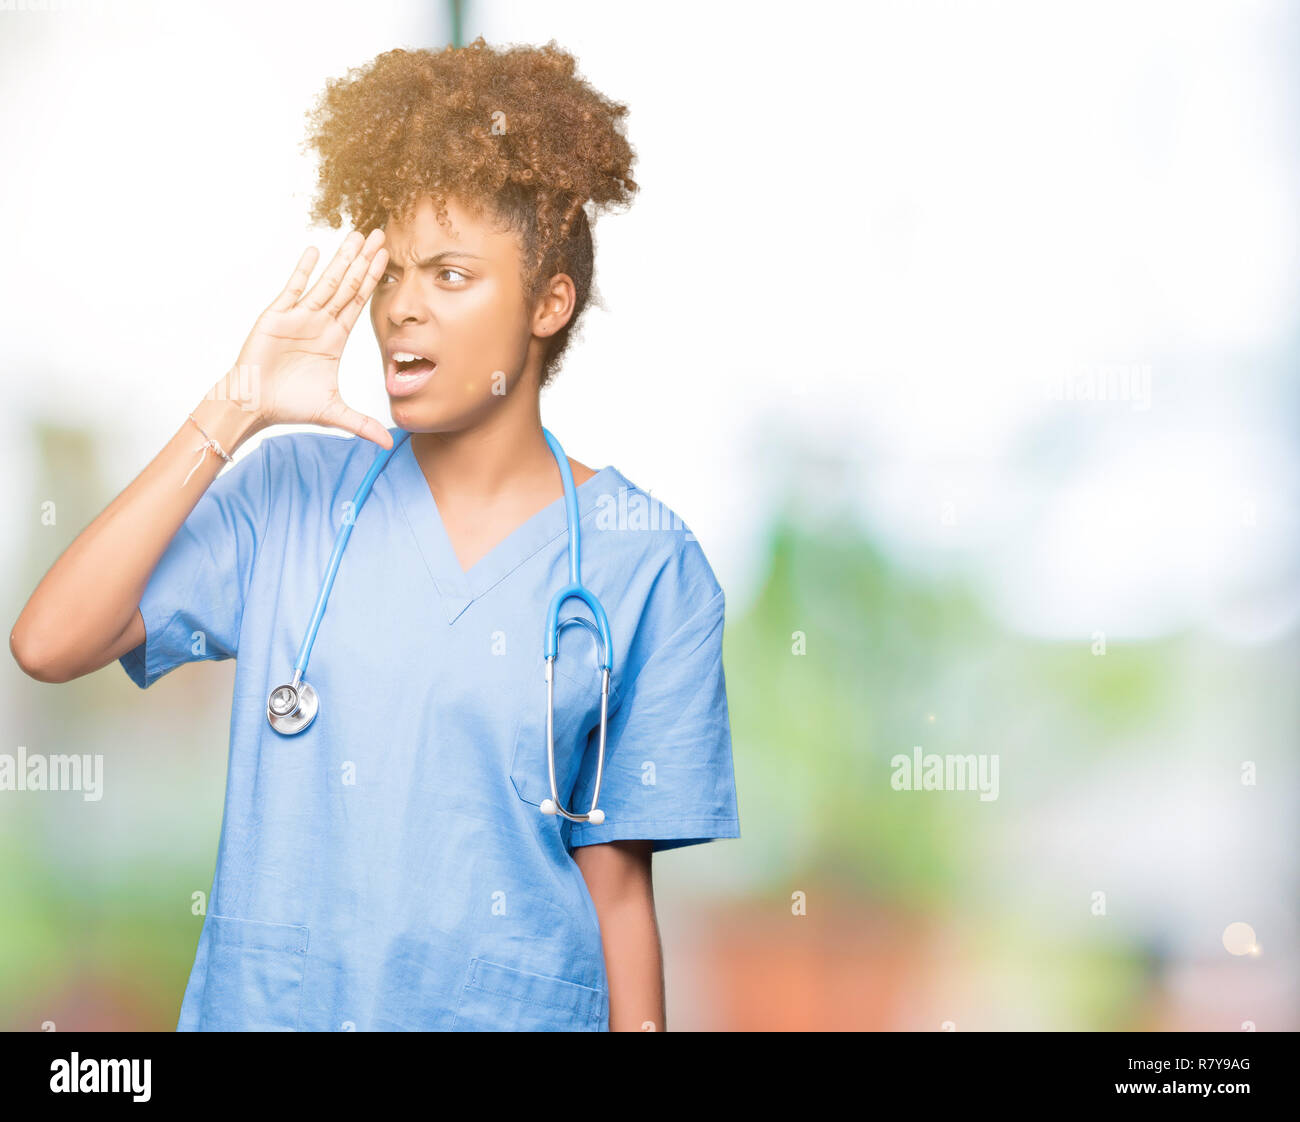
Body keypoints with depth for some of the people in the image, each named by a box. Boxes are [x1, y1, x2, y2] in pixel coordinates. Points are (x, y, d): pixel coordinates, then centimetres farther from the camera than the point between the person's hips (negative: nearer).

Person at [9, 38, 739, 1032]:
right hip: (265, 998, 2)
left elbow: (616, 883, -3)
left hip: (513, 1006, -1)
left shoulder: (646, 566, -5)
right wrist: (232, 414, -13)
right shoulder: (293, 493, -1)